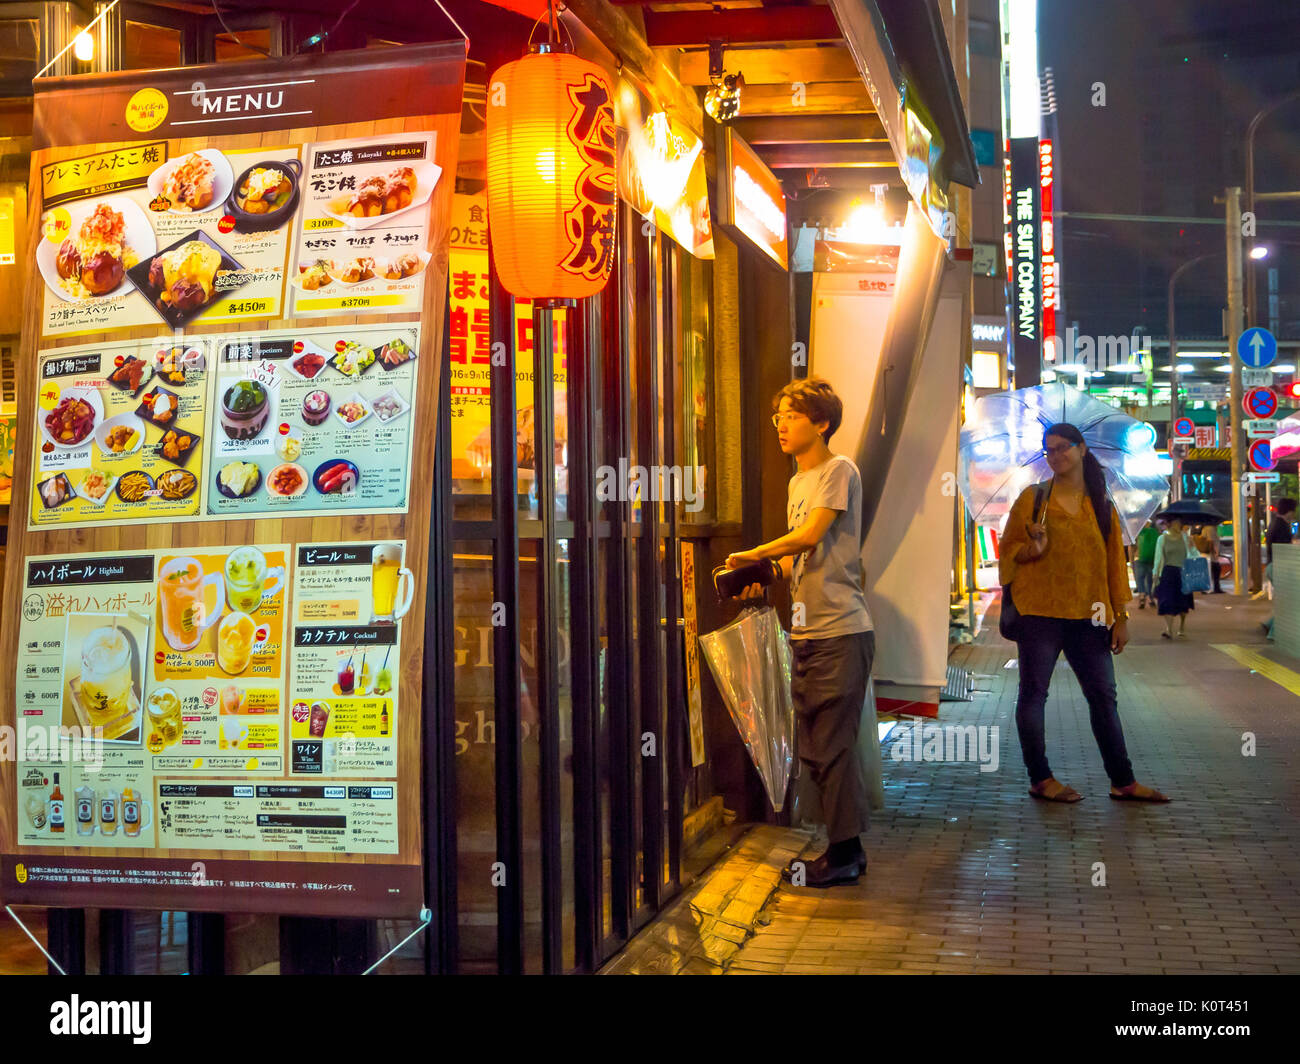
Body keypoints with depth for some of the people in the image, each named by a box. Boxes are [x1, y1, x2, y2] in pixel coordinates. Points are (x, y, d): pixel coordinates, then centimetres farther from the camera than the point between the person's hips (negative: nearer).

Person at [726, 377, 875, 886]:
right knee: (814, 749, 11)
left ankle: (845, 852, 4)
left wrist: (751, 555, -6)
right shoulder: (797, 482, 19)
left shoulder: (839, 470, -7)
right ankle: (844, 849, 21)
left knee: (833, 745, -6)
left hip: (841, 632, -9)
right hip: (807, 633, 9)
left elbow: (810, 535, -17)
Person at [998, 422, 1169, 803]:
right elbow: (1008, 550, 4)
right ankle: (1040, 779, 9)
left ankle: (1123, 781, 11)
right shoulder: (1033, 498, 3)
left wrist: (1120, 616, 8)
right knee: (1034, 693, -1)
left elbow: (1115, 561, 12)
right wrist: (1031, 550, -18)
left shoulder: (1102, 506, 11)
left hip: (1088, 616, 3)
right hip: (1040, 613, -3)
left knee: (1103, 696, 5)